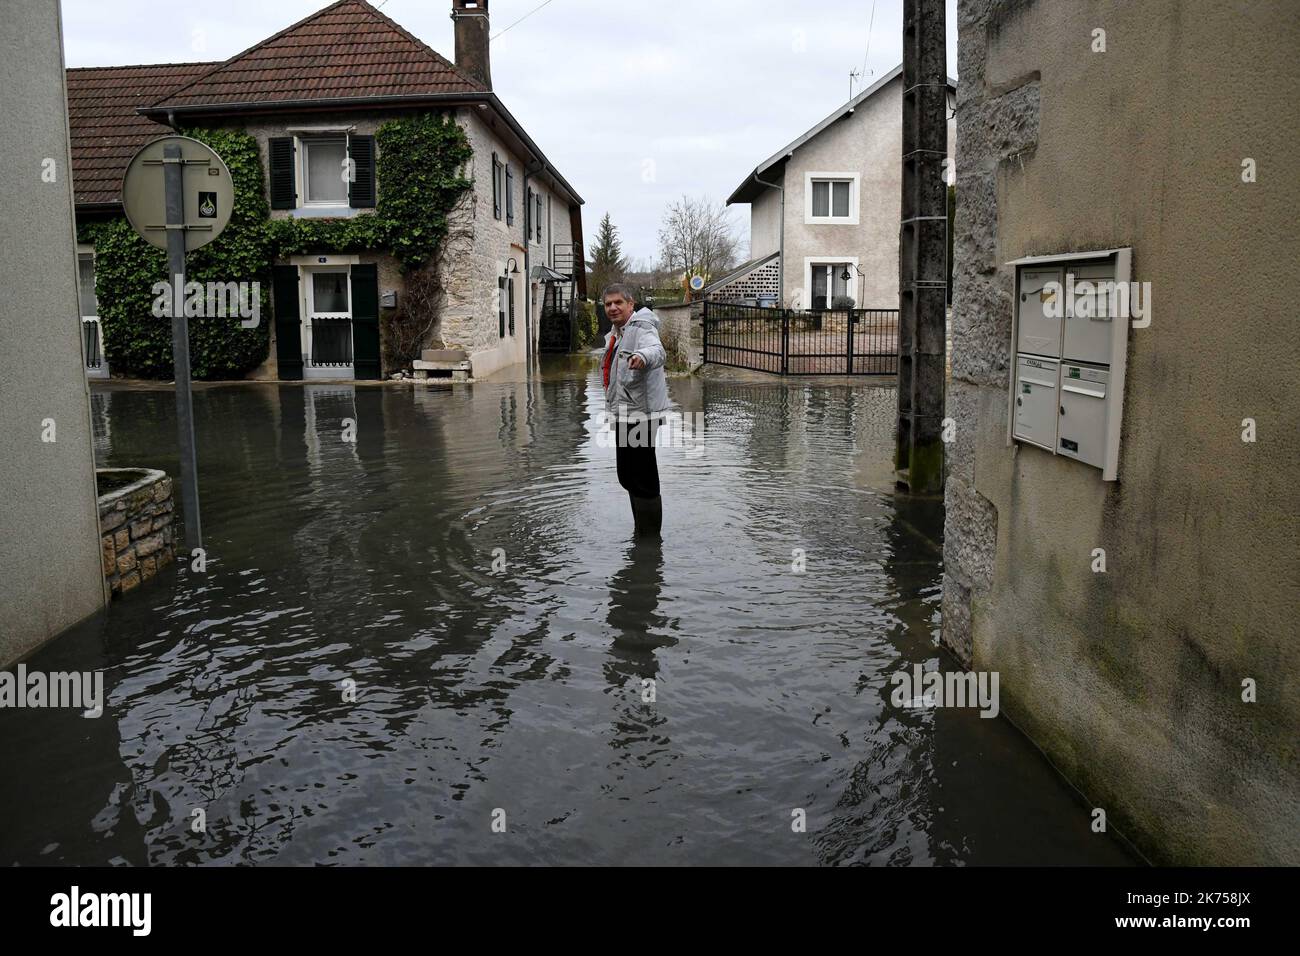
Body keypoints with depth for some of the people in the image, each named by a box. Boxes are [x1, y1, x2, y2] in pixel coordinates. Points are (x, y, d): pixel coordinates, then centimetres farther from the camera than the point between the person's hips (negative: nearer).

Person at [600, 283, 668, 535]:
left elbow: (657, 350, -37)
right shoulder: (616, 333, 17)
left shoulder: (641, 328, -14)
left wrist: (643, 356, -58)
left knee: (643, 481, -5)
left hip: (640, 413, -10)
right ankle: (640, 533, 34)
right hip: (624, 415, 10)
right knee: (627, 477, 19)